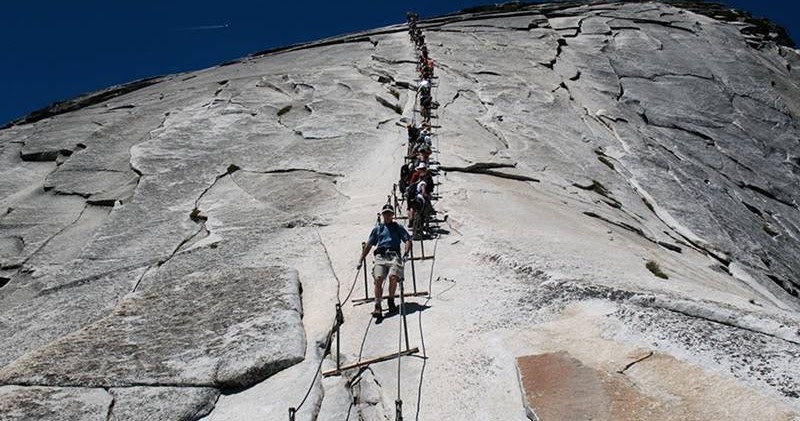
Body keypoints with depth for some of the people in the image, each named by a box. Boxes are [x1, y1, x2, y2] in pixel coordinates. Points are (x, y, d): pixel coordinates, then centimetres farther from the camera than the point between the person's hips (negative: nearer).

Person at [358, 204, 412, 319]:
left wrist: (405, 253, -6)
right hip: (380, 257, 1)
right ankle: (378, 307, -26)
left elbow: (408, 241, 13)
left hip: (394, 256, -1)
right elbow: (368, 245, 26)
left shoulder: (398, 227, 23)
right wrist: (360, 260, 19)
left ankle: (391, 300, -5)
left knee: (393, 277, -27)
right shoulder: (377, 228, 26)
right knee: (378, 279, -23)